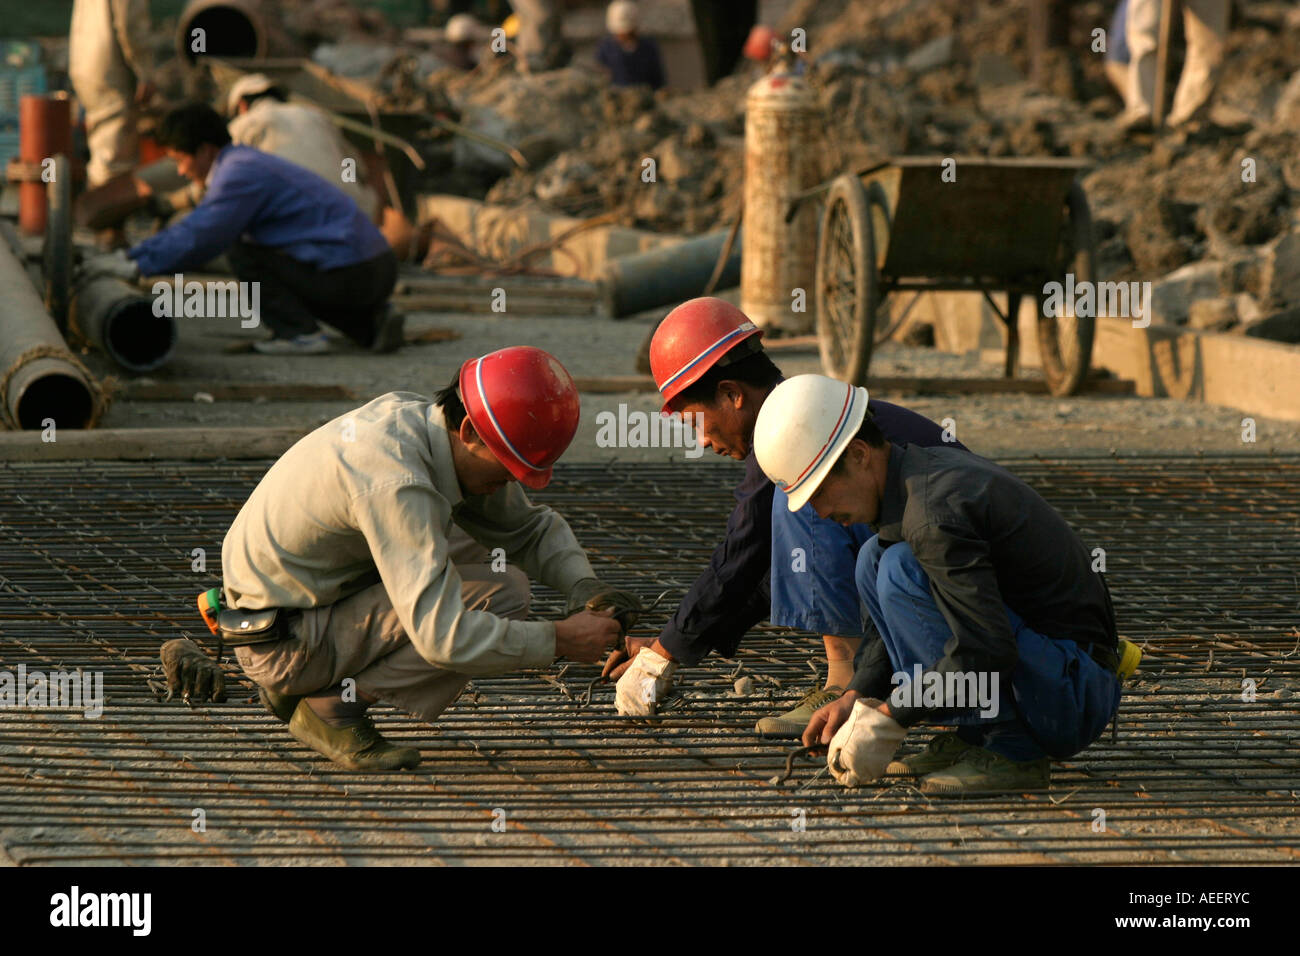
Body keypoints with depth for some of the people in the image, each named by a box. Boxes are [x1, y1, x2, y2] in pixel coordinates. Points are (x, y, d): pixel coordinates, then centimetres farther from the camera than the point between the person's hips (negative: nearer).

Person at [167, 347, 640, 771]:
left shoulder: (419, 420, -1)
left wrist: (584, 586, -5)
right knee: (499, 595, -18)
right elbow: (442, 636, -33)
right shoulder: (396, 482, -30)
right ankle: (331, 705, -6)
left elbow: (531, 527, 13)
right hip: (281, 641, -10)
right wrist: (561, 640, -24)